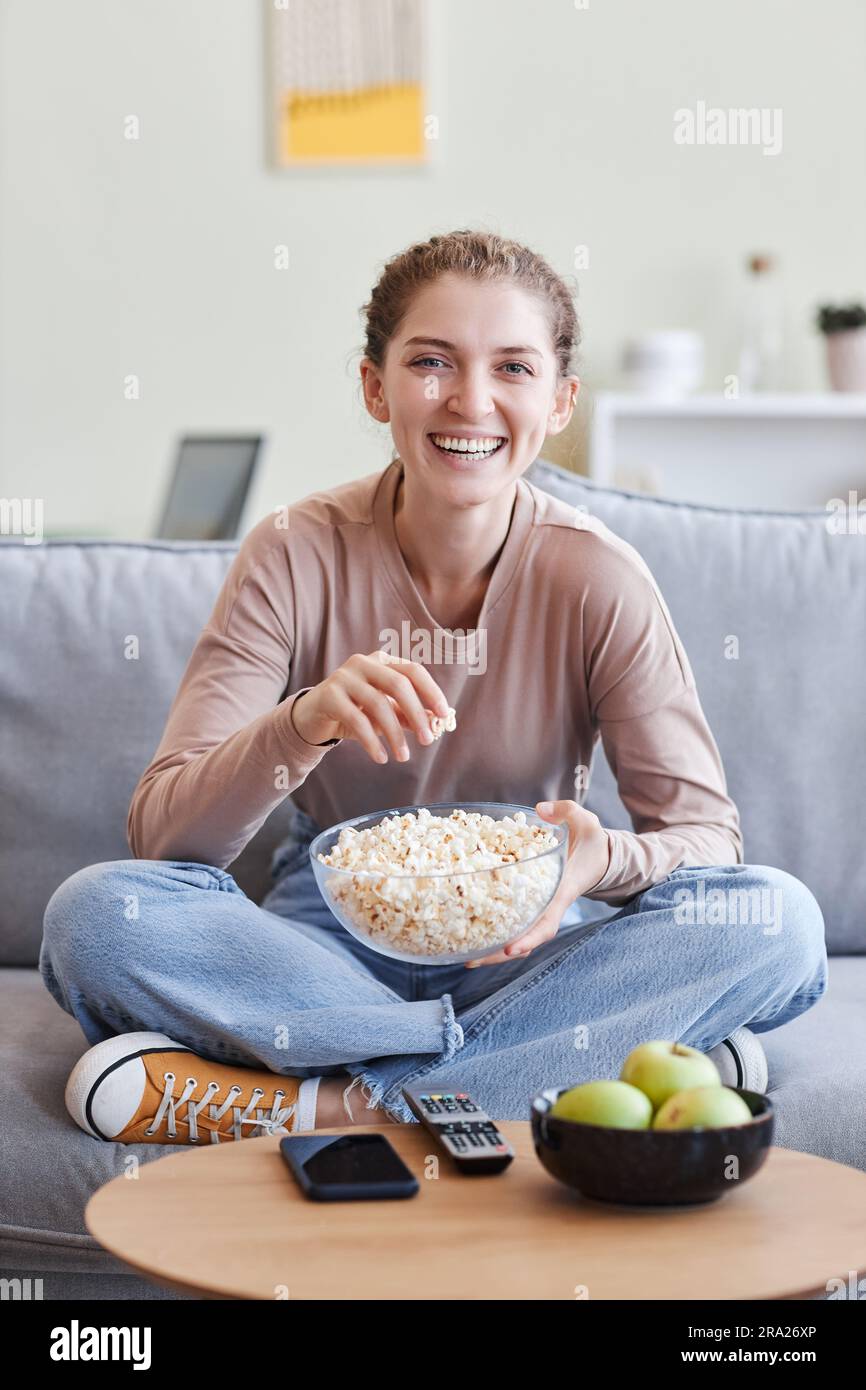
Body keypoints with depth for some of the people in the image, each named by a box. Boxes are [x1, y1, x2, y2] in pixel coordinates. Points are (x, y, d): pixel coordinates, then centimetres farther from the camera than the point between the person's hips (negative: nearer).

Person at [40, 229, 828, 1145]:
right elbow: (160, 832, -15)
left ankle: (307, 1105, -27)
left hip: (522, 947, 1)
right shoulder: (295, 556, -9)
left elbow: (707, 835, -9)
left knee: (779, 920, -25)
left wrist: (606, 860, -33)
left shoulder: (599, 580, -9)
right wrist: (305, 724, -35)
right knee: (93, 913, -27)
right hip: (329, 942, 0)